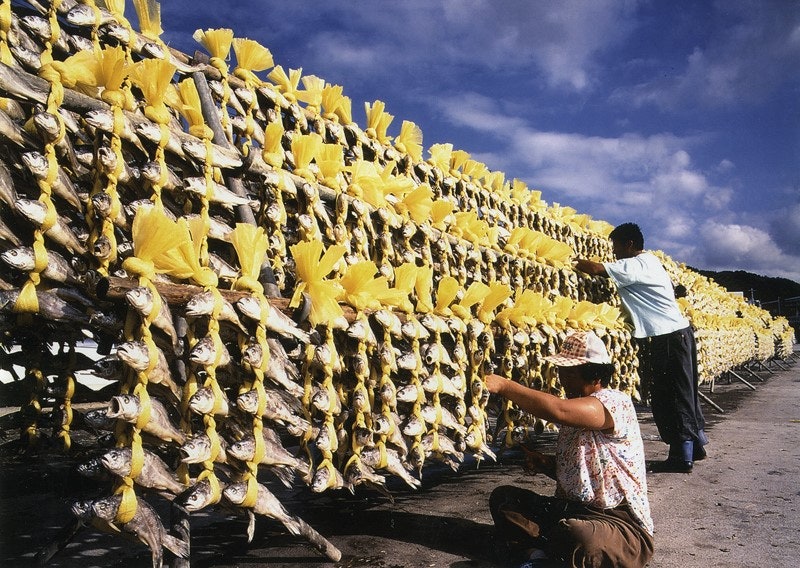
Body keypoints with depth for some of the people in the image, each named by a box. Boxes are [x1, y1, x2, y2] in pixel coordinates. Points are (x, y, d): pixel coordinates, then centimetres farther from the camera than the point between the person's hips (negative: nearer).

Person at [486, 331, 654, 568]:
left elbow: (558, 410, -35)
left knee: (577, 536, -40)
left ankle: (536, 548, -10)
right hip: (569, 511, 9)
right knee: (502, 497, -1)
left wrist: (504, 386, -29)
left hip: (620, 524, -9)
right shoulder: (574, 410, 12)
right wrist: (545, 464, 1)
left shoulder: (616, 402, -15)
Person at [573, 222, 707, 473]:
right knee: (683, 394, 17)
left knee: (672, 398, -3)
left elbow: (596, 269, -20)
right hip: (678, 332, 10)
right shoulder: (649, 260, 17)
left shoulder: (636, 265, -14)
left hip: (667, 339, -10)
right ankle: (695, 445, 28)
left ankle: (682, 457, 3)